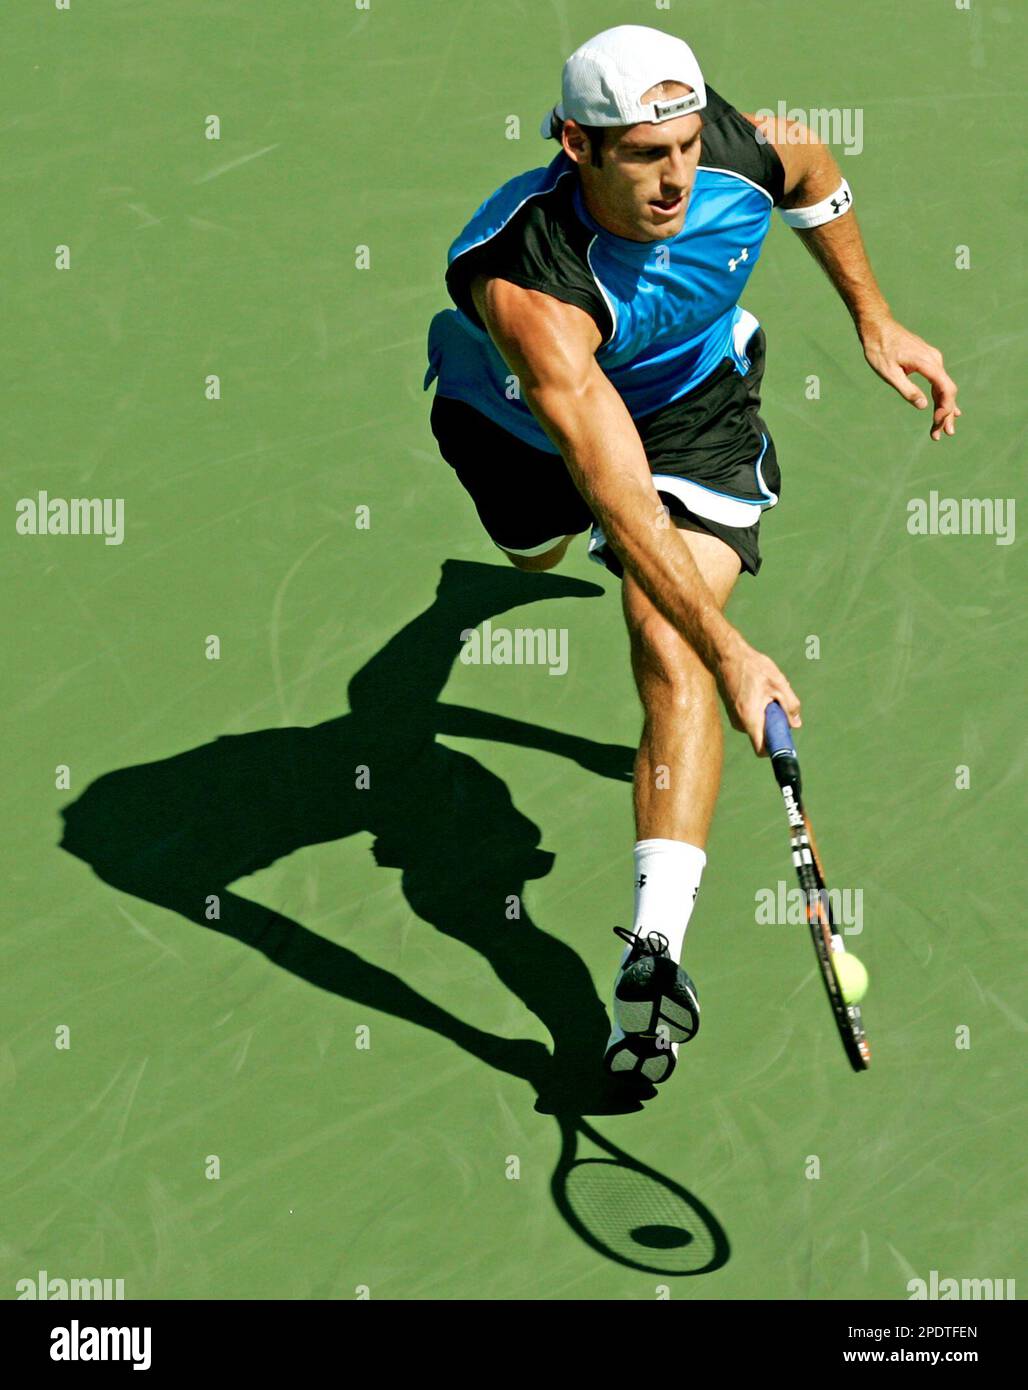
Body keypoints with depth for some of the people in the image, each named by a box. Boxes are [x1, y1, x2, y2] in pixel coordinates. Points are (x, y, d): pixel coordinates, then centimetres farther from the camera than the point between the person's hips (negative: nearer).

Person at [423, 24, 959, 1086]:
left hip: (692, 402, 1)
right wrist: (732, 655, -58)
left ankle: (656, 944, -28)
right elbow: (618, 492, -52)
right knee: (539, 551, 34)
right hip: (517, 420, 0)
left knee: (669, 662, -21)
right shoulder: (526, 284, -46)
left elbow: (810, 168, -4)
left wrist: (874, 322, -1)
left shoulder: (732, 151, -33)